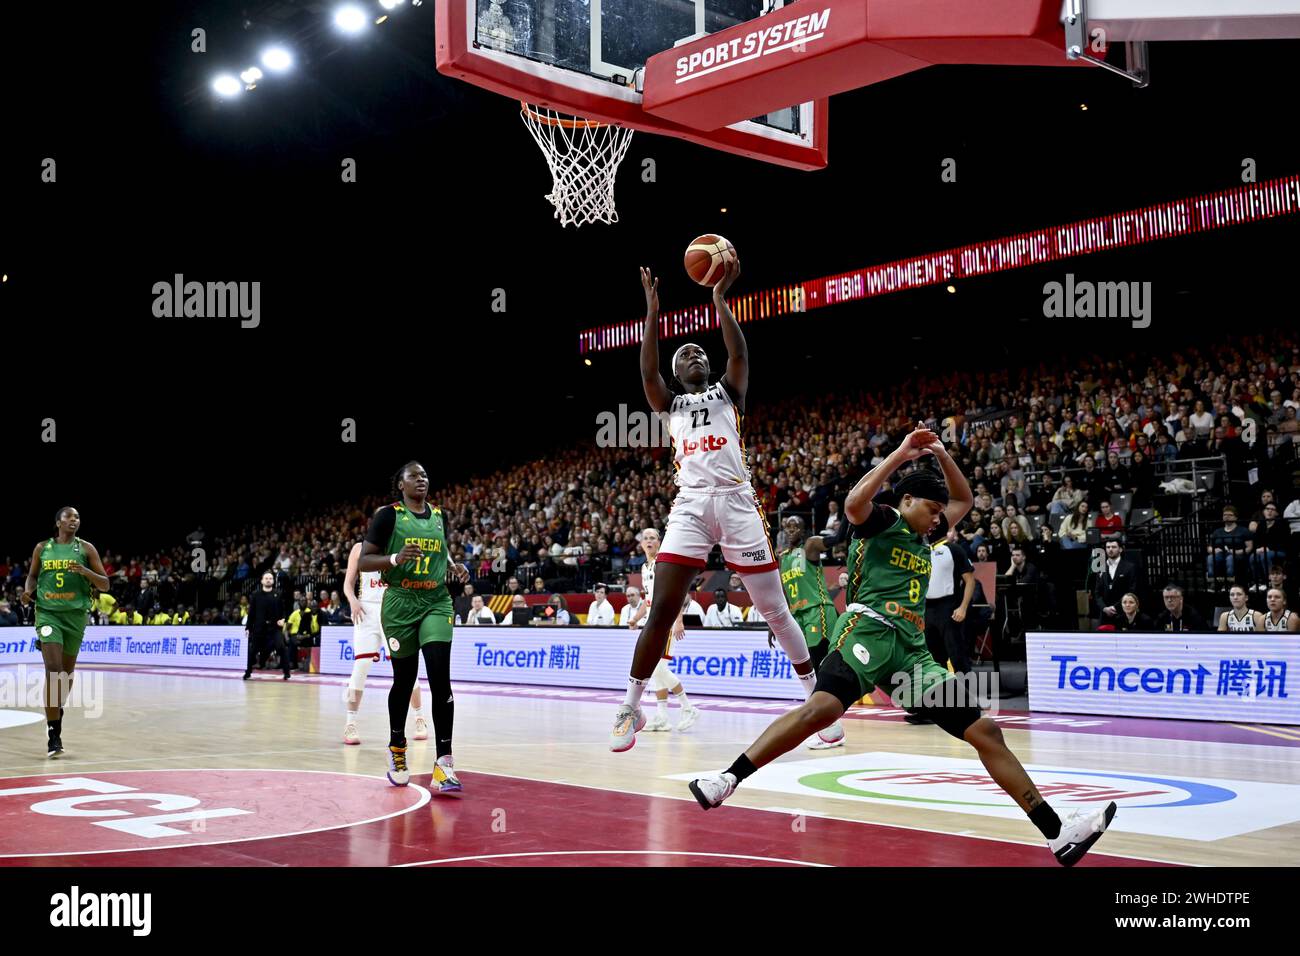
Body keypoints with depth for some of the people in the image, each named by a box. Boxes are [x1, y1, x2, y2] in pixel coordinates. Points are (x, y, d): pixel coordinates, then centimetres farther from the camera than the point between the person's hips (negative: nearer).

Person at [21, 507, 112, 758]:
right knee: (53, 670, -15)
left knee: (67, 671, 13)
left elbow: (105, 584, 1)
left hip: (76, 614, 1)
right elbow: (32, 575, 19)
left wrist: (84, 571, -17)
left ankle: (58, 708, 42)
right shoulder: (42, 548, 7)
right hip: (47, 613, -1)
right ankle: (54, 734, -14)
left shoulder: (86, 549, 3)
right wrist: (28, 590, -3)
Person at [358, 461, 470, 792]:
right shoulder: (388, 515, -3)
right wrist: (395, 558, -23)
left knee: (440, 680, -11)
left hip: (437, 603, 3)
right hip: (400, 603, -3)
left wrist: (453, 567, 5)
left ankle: (444, 762, -12)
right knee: (404, 680, 8)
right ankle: (397, 748, 33)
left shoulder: (439, 516, 11)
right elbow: (363, 562, -6)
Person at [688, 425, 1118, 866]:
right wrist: (901, 454, -12)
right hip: (870, 632, -8)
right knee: (822, 707, -34)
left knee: (985, 732, 0)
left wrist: (941, 455, 26)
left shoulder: (924, 537, 28)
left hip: (913, 651, 8)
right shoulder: (881, 521, 6)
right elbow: (854, 502, -17)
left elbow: (963, 500, 41)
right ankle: (726, 779, -32)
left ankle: (1057, 832, 0)